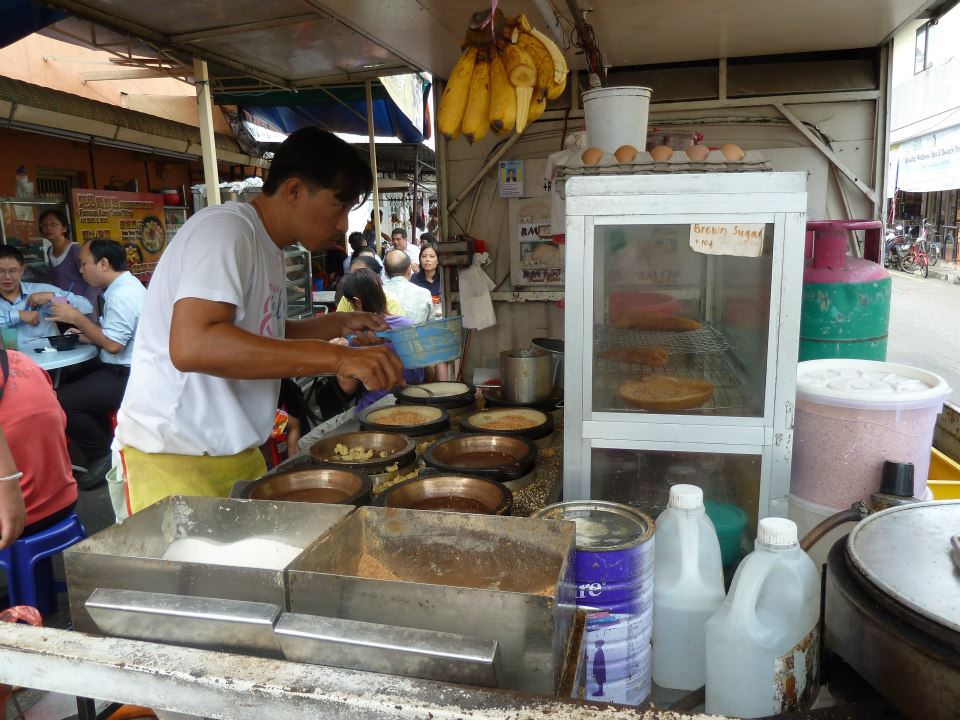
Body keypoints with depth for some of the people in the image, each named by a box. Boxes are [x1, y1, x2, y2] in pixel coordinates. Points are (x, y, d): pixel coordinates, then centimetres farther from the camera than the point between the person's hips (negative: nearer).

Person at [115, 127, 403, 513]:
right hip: (174, 456, -9)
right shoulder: (226, 230, -17)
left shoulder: (266, 245, 12)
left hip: (236, 451, 9)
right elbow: (191, 345, -33)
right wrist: (336, 357, -34)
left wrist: (337, 325, 9)